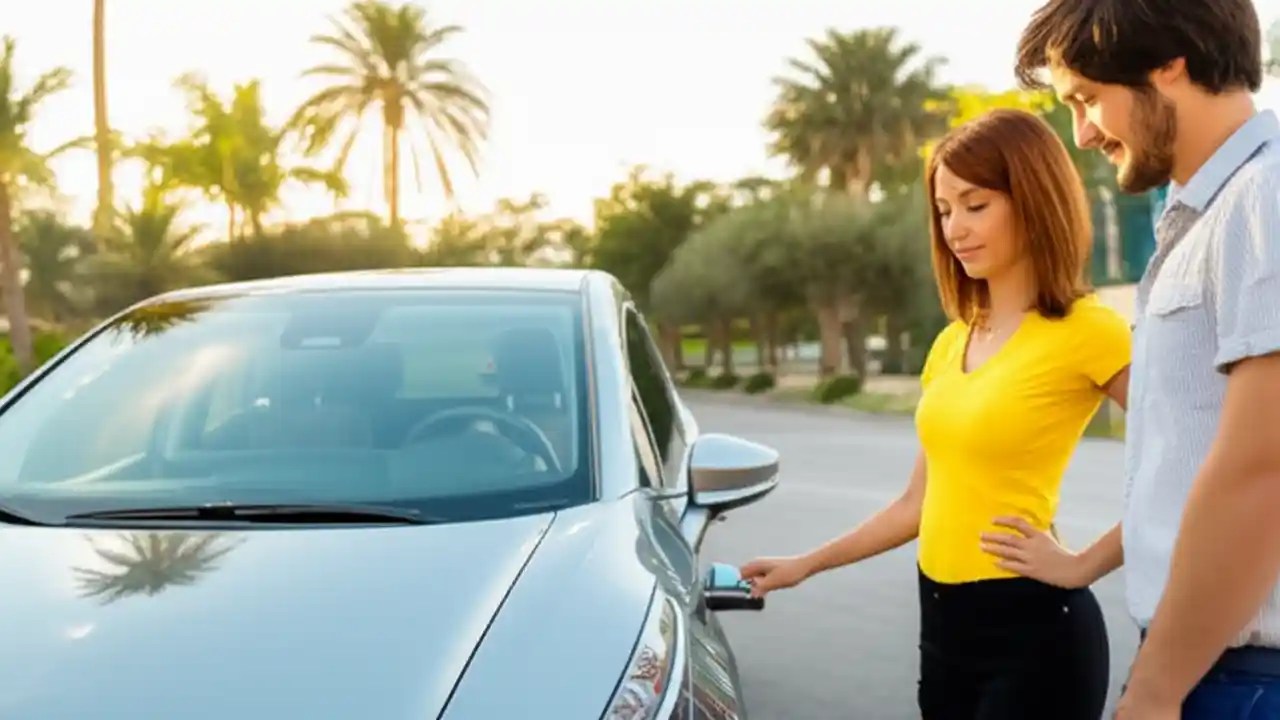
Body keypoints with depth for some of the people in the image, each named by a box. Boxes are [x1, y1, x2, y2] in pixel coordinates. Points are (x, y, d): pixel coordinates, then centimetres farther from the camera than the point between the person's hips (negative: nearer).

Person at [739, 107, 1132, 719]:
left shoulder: (1088, 331, -12)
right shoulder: (951, 343, 10)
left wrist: (1084, 566, -15)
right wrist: (806, 565, 16)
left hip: (1033, 627, -7)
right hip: (943, 621, 7)